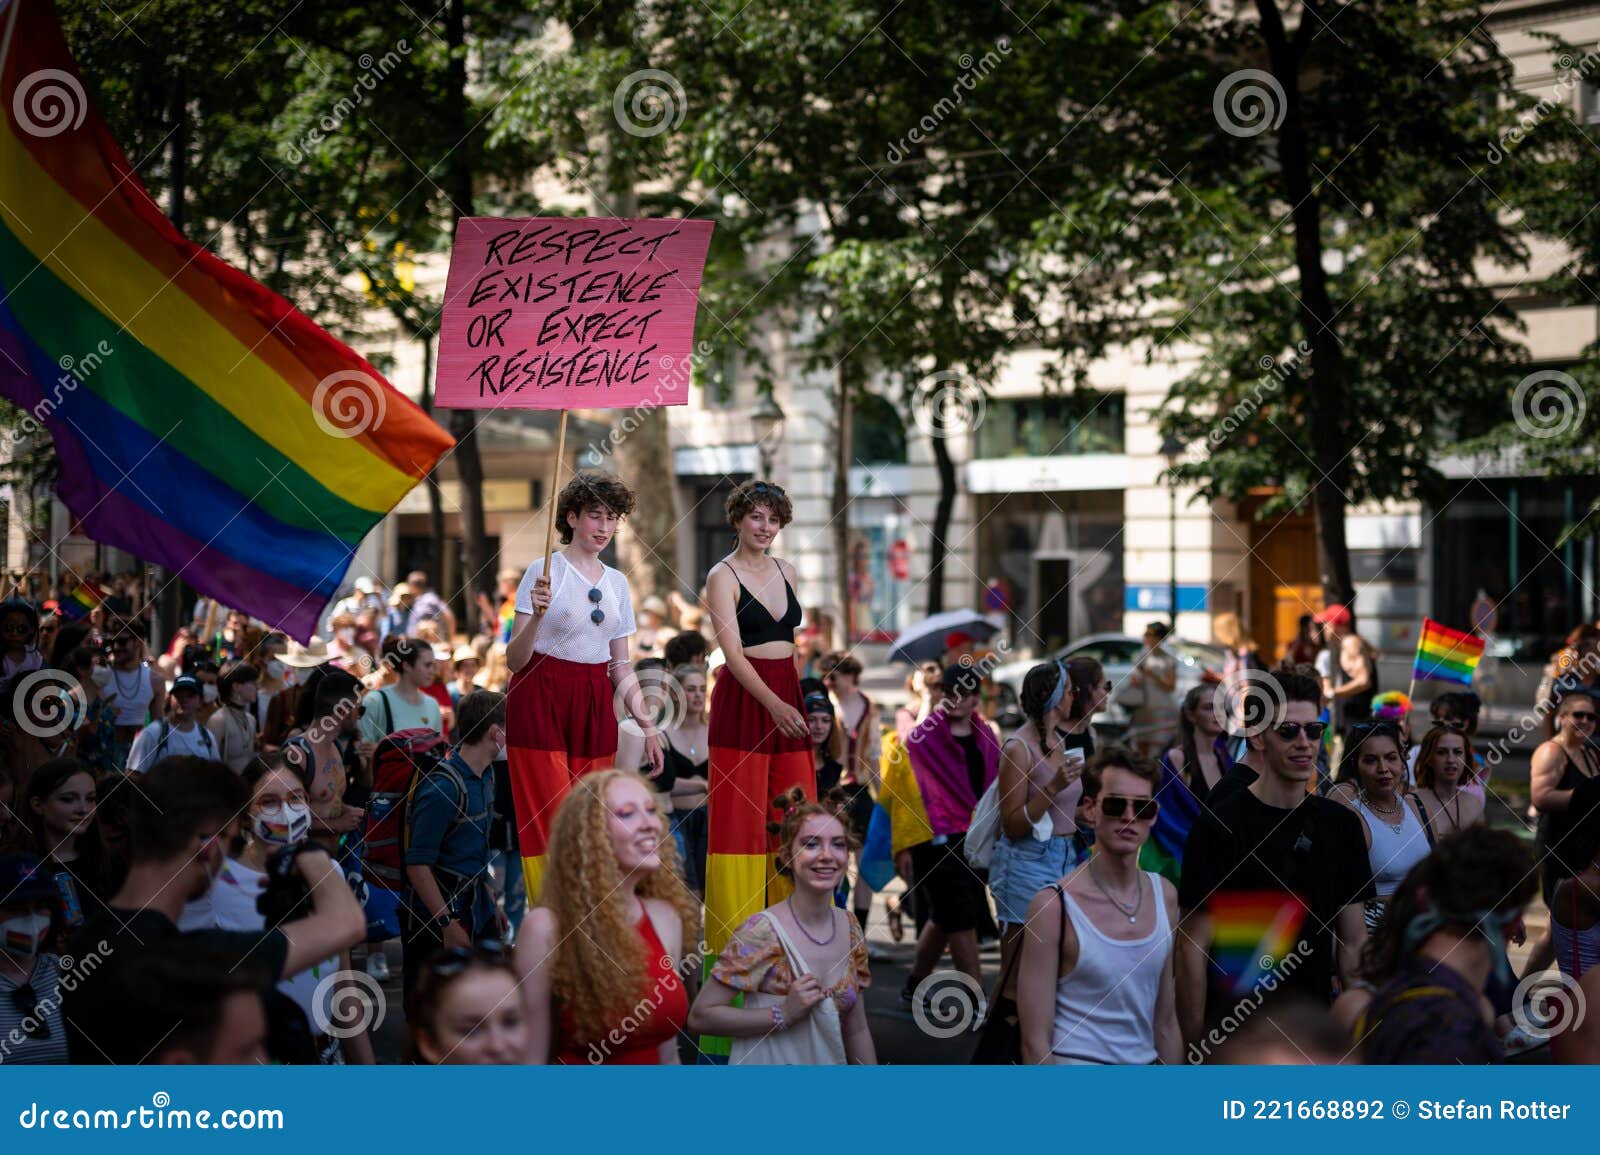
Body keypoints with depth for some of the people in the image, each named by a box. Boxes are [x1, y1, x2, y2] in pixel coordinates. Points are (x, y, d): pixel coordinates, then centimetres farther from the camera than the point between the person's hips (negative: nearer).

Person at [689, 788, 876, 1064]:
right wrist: (783, 1015, -27)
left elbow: (856, 1030, 5)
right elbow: (700, 1016, -22)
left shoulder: (850, 928, -3)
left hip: (829, 1062, 5)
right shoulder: (762, 931, -20)